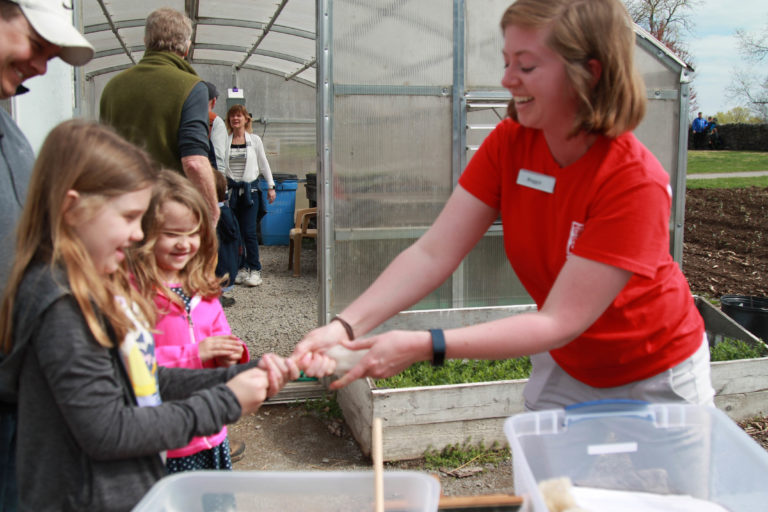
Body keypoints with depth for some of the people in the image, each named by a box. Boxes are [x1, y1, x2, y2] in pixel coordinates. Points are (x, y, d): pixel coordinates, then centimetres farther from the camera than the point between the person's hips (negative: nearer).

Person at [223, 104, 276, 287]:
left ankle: (254, 269, 0)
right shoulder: (225, 141, 6)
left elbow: (263, 164, 10)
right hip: (231, 189, 2)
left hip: (250, 190, -2)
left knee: (249, 231, -9)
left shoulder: (254, 140, 5)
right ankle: (241, 268, 14)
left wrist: (271, 187, 8)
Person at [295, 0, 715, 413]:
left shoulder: (636, 182, -32)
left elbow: (558, 322, -33)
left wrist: (424, 346, -41)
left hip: (656, 380, -4)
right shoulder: (509, 143, -16)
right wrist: (345, 326, -33)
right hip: (565, 366, 4)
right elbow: (433, 253, -20)